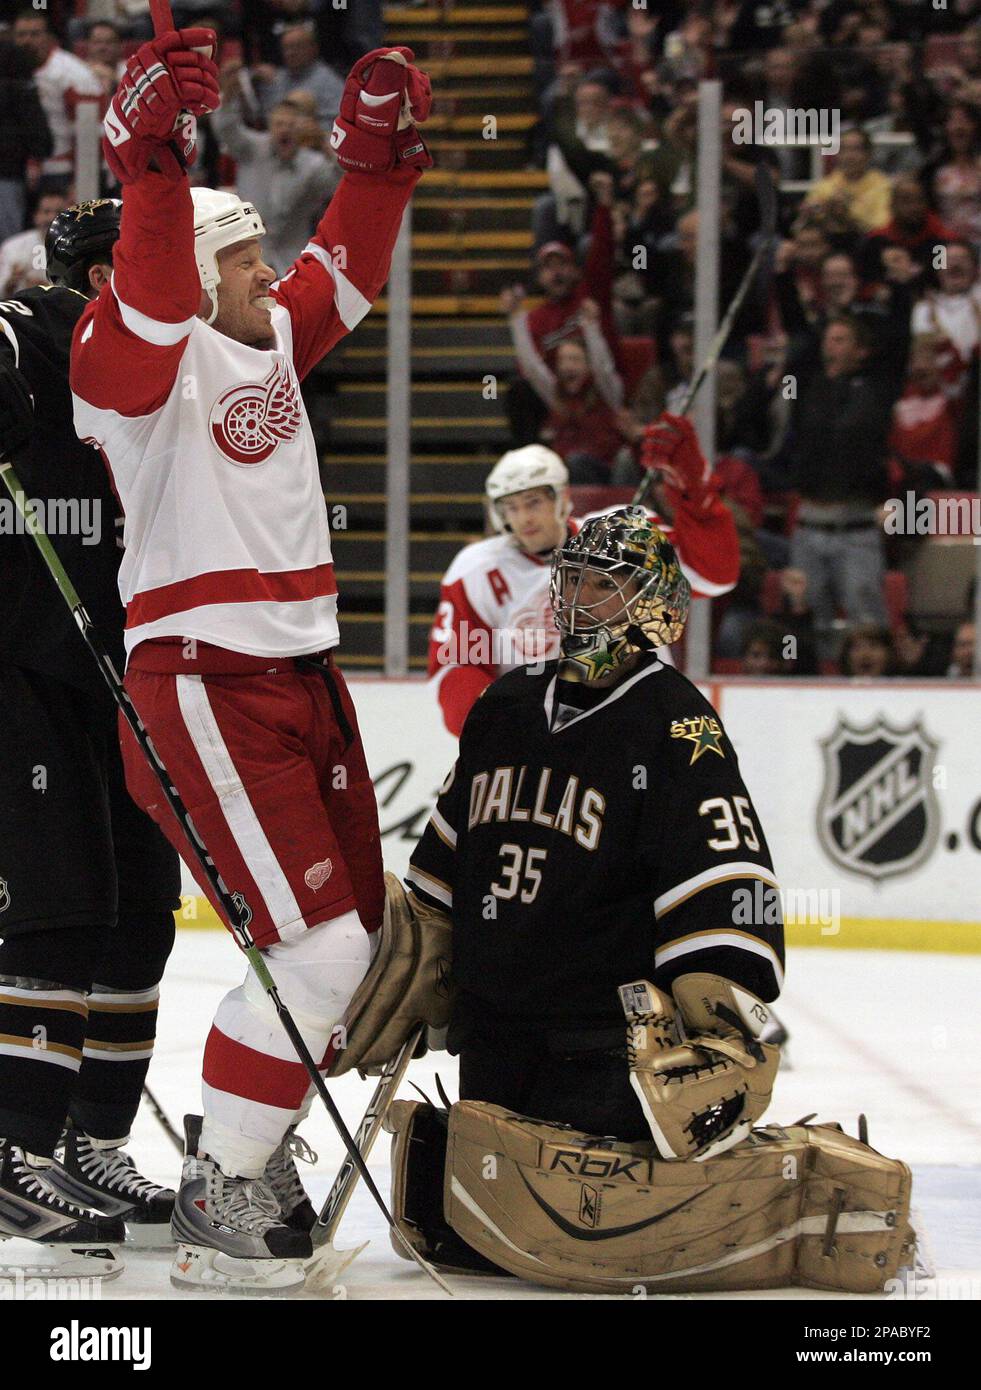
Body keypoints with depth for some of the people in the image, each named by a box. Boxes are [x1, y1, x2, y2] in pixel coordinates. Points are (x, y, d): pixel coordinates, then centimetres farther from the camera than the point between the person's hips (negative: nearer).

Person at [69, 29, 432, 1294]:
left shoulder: (275, 342, 14)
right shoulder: (139, 359, -11)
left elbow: (345, 272, 25)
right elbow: (149, 302, -32)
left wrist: (377, 156, 10)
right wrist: (153, 164, -46)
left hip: (302, 678, 9)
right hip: (202, 687, -9)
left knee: (353, 930, 14)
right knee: (315, 946, -15)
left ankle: (245, 1139, 30)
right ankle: (214, 1203, -7)